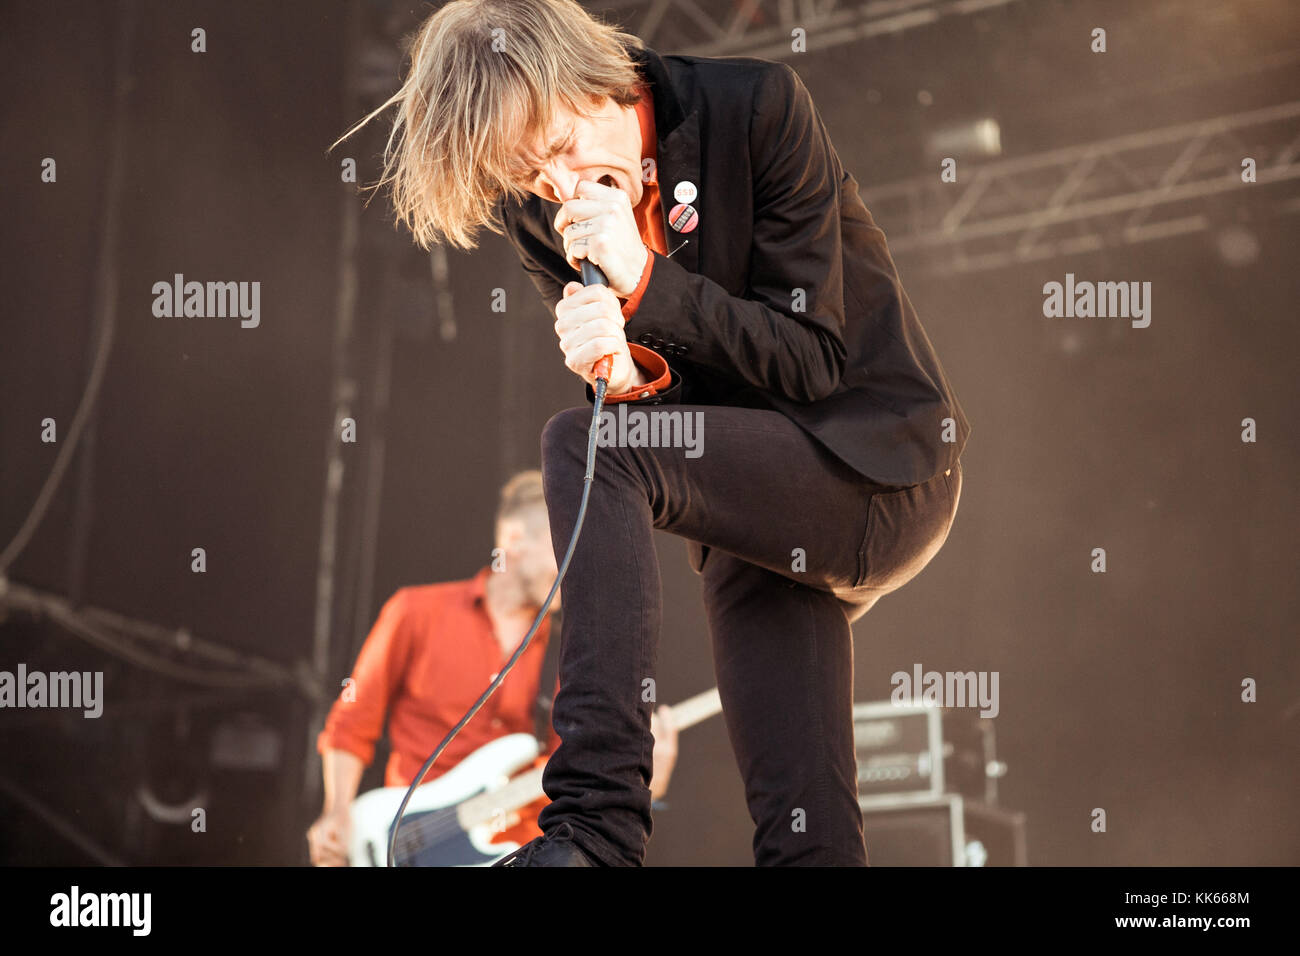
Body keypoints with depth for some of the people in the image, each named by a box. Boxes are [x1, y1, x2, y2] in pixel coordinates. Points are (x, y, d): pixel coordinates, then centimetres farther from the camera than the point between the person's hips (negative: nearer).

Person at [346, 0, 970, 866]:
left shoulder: (758, 107, -15)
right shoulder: (539, 209, -1)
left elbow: (812, 358, -15)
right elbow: (638, 398, 2)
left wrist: (645, 281, -24)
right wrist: (624, 371, -22)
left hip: (883, 468, -5)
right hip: (755, 515, 5)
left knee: (584, 448, -27)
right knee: (806, 835, -4)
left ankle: (595, 822, -32)